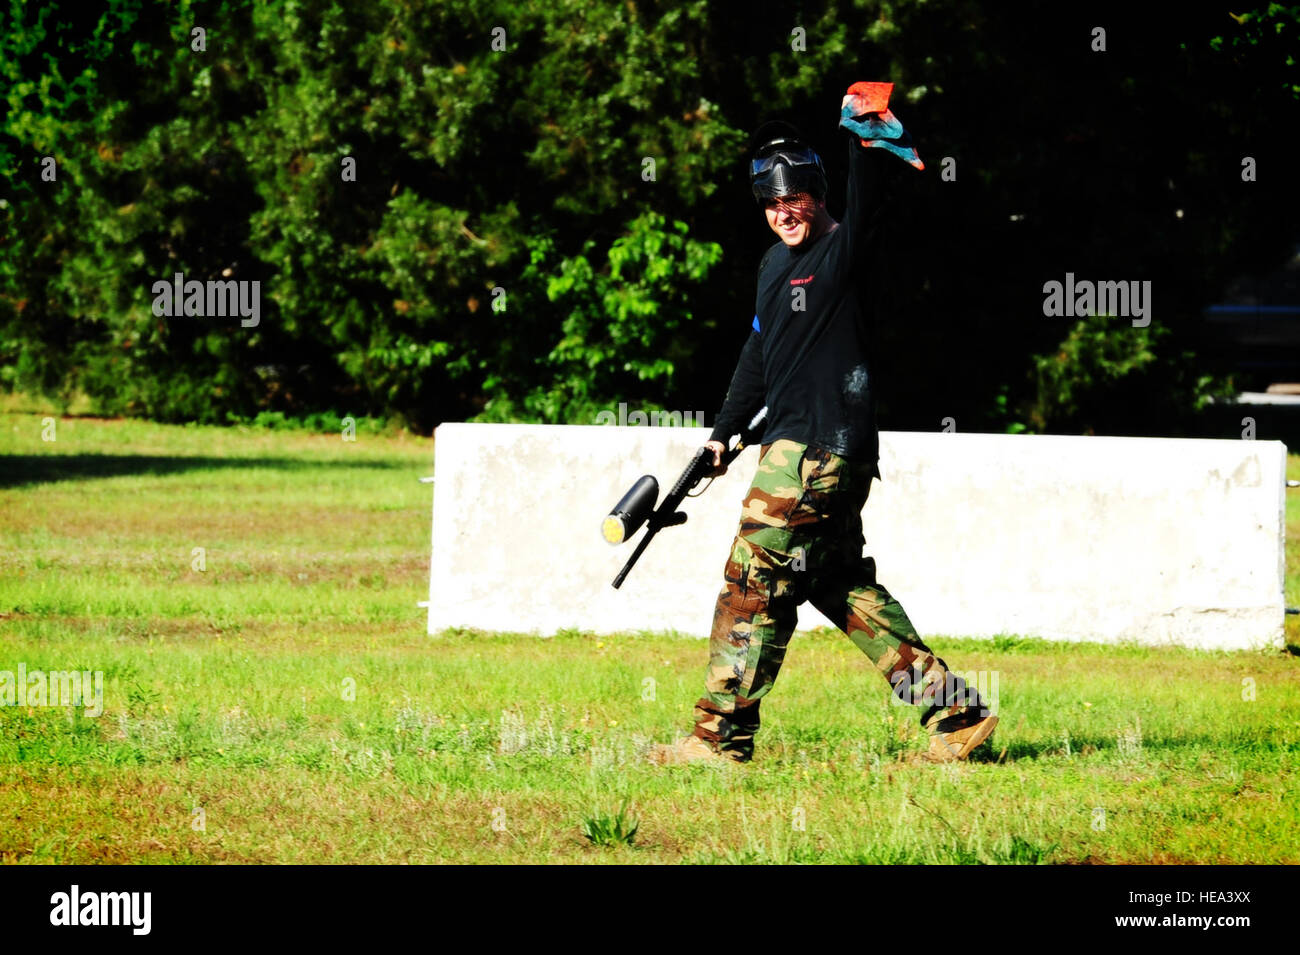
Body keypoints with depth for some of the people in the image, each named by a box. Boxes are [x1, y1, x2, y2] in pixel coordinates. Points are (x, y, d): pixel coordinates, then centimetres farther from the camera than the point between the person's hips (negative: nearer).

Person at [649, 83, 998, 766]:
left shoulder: (843, 253, -9)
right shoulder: (776, 263, 17)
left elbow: (868, 206, -31)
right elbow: (759, 351, 29)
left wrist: (872, 141, -46)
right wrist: (725, 430, 34)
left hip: (823, 448, -10)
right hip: (795, 445, 10)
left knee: (754, 580, -7)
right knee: (841, 582, 12)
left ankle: (721, 736, -1)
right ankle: (951, 709, 13)